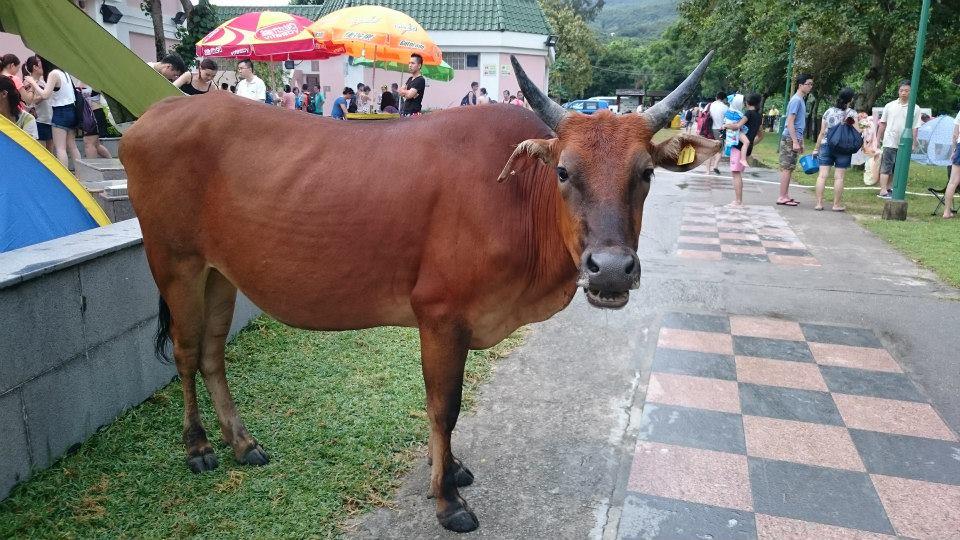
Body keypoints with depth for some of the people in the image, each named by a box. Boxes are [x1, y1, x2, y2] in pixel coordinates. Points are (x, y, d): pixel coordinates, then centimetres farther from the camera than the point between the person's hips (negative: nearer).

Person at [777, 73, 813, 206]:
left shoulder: (801, 100, 17)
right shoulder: (796, 100, -13)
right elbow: (790, 122, -18)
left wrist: (800, 142, 22)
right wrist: (795, 141, -22)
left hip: (794, 138, 9)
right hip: (790, 139, -9)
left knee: (788, 168, 11)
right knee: (787, 168, -7)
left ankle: (785, 196, 16)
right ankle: (782, 197, -5)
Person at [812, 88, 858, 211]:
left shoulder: (829, 111, 8)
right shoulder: (852, 113, -1)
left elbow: (822, 132, 8)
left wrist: (816, 148, 13)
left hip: (826, 145, 3)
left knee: (822, 175, 1)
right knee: (839, 177, 1)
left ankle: (819, 203, -1)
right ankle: (836, 204, 5)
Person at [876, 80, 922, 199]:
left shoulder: (915, 108, 2)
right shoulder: (890, 106, 3)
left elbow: (915, 128, 2)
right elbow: (882, 124, 9)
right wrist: (877, 139, 7)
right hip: (889, 143, -1)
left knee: (896, 169, 9)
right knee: (886, 167, -5)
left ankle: (888, 189, 17)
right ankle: (883, 191, -8)